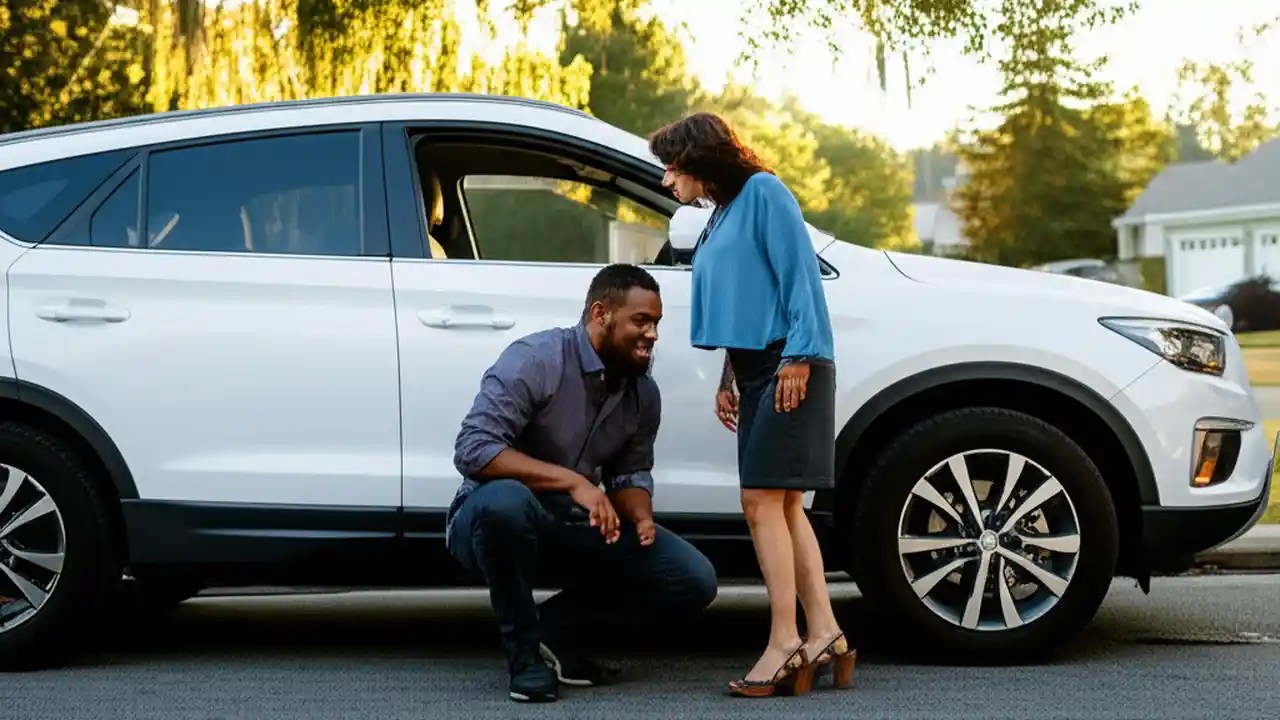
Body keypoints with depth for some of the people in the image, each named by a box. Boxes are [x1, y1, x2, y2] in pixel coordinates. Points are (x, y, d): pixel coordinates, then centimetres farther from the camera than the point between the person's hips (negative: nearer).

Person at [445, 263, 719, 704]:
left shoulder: (644, 393, 3)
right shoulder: (535, 360, -18)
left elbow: (631, 473, 12)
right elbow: (472, 449, -26)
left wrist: (640, 516, -13)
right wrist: (571, 481, -33)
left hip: (577, 529, 6)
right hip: (493, 517, -6)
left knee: (695, 581, -10)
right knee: (505, 500, -43)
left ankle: (557, 626, 6)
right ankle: (524, 654, -19)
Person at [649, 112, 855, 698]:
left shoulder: (761, 191, -4)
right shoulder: (719, 217, 21)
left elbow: (799, 272, -12)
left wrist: (798, 356, -19)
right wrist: (729, 379, 17)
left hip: (789, 367, -9)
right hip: (754, 369, 9)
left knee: (762, 500, -13)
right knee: (783, 506, 5)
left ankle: (784, 642, -13)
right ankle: (825, 633, 6)